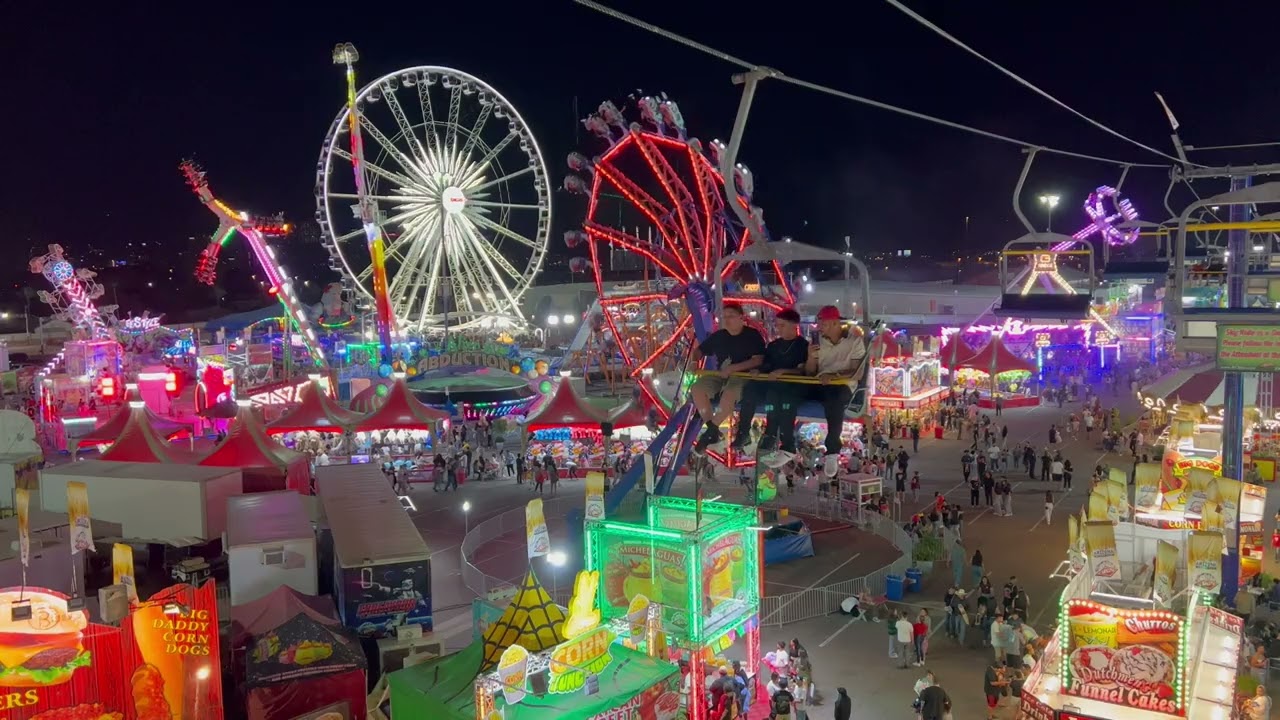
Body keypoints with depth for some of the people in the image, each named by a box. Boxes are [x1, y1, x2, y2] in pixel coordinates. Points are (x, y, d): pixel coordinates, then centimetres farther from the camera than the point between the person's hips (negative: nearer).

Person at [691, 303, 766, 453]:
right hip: (720, 375, 5)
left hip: (743, 375, -5)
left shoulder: (753, 335, -4)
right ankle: (712, 429, -16)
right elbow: (700, 351, 15)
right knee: (697, 388, -20)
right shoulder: (718, 336, 10)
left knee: (729, 393, -37)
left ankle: (711, 430, -22)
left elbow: (758, 360, -14)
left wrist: (733, 368, -23)